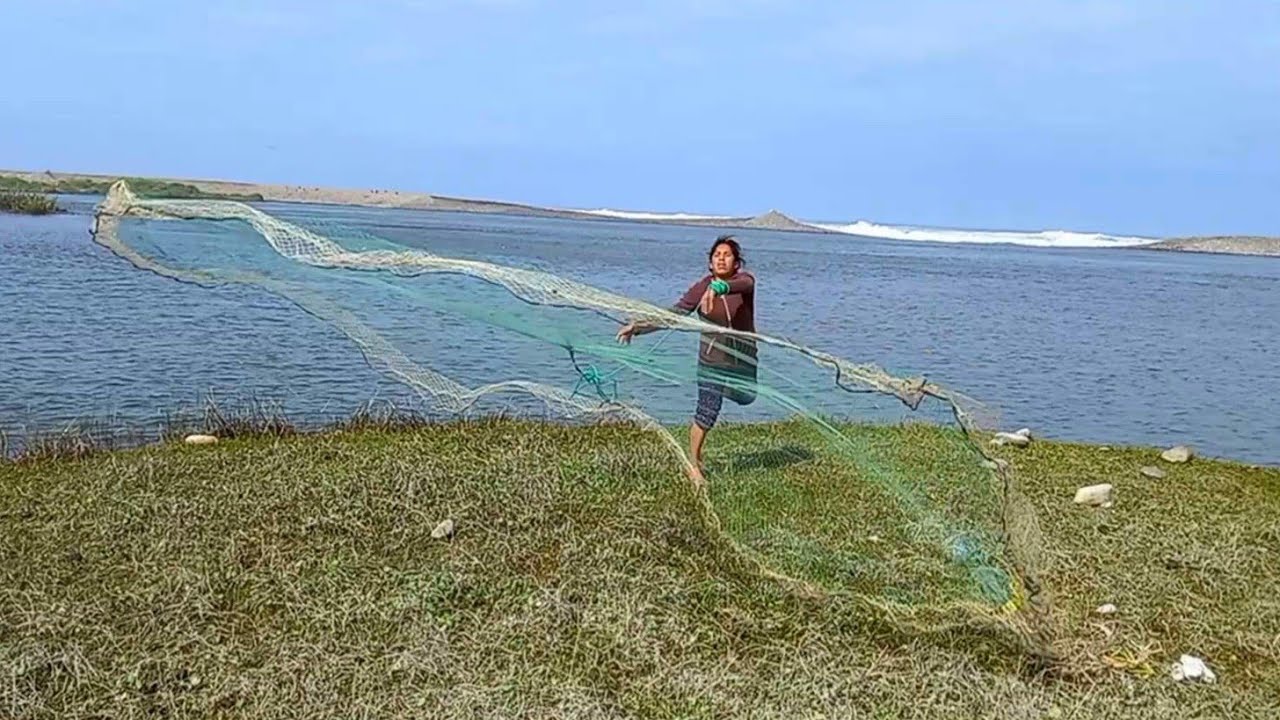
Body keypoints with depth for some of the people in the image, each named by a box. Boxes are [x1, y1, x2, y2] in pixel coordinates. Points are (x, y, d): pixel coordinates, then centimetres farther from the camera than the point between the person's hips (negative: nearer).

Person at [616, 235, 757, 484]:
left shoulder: (744, 279, -10)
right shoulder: (702, 287, -9)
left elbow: (744, 285, -36)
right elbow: (674, 313, -11)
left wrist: (719, 289, -57)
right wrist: (639, 327, -21)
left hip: (743, 357, 2)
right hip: (713, 358, -2)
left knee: (745, 397, 17)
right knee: (706, 413, -6)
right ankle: (693, 465, 9)